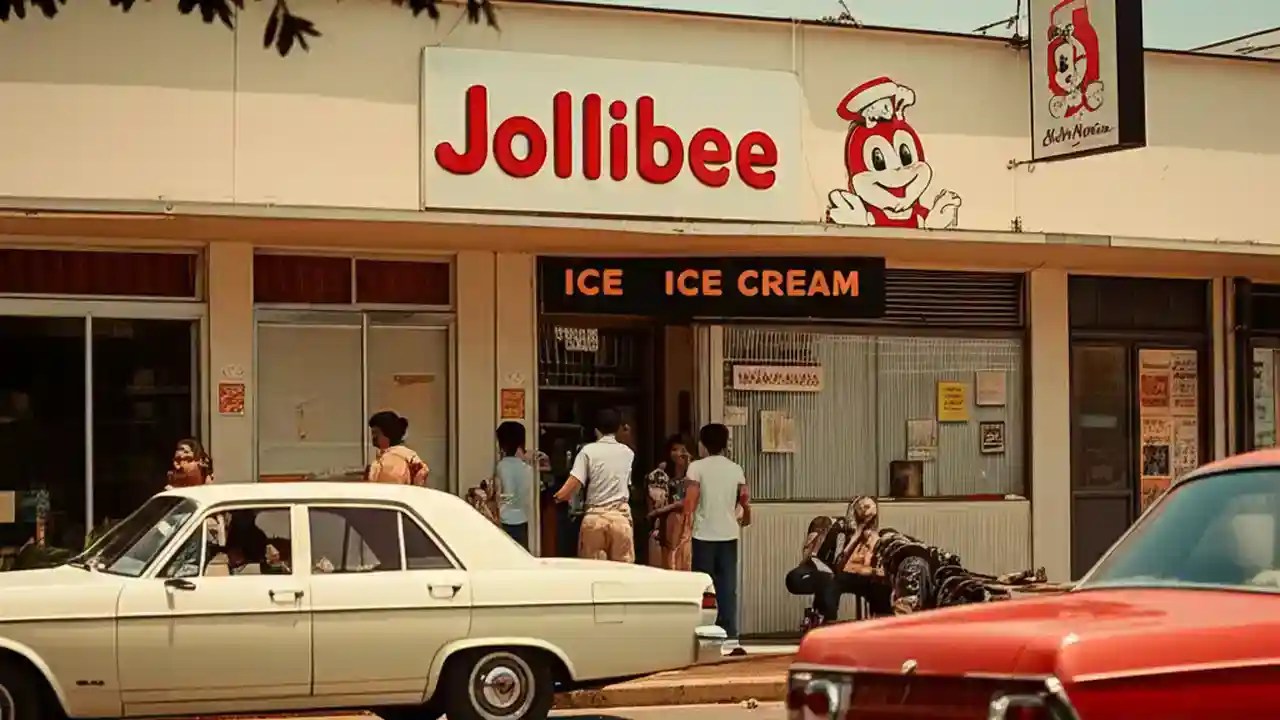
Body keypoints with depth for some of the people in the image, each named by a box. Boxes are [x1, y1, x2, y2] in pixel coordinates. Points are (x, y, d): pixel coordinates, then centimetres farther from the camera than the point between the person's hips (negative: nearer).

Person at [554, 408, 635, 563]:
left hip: (594, 517, -2)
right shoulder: (628, 453, 8)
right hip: (621, 517, 2)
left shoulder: (588, 450, -2)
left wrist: (558, 496, 12)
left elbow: (570, 489, -10)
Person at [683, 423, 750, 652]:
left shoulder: (697, 467, -4)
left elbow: (690, 500, -13)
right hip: (728, 535, 3)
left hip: (704, 535, -3)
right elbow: (745, 500, 5)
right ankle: (731, 639, 0)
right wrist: (745, 518, 24)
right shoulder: (735, 469, 6)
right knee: (728, 589, 6)